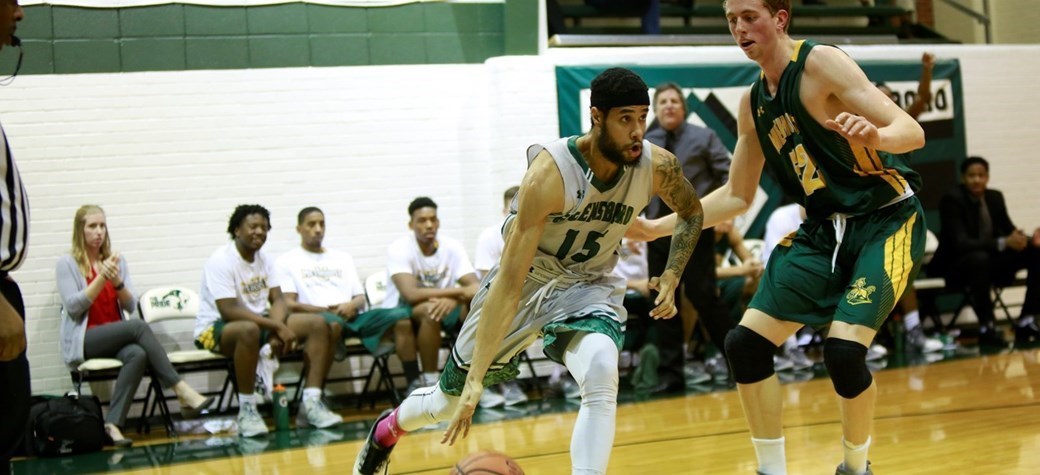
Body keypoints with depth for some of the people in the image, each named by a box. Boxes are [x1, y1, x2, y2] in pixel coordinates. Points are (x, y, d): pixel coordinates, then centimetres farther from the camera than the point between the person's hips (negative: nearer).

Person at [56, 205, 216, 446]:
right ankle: (182, 391, -33)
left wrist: (117, 282, -12)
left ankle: (113, 423, -37)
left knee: (137, 354, -33)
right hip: (83, 341, -4)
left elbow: (131, 306, 7)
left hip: (116, 338, 4)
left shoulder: (116, 261, 14)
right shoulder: (67, 263, 2)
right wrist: (102, 278, -16)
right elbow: (73, 307, -10)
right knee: (139, 326, -31)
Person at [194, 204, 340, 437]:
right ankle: (246, 410, -29)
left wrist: (276, 332, -20)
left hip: (260, 321, 8)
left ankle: (311, 404, -14)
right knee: (249, 330, -43)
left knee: (318, 324, -9)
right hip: (216, 328, -8)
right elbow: (229, 311, -26)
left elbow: (278, 300, 1)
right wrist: (277, 326, -30)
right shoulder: (221, 261, -17)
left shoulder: (264, 259, 7)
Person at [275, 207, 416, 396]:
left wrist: (353, 305, -6)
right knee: (331, 323, -43)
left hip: (352, 316, 5)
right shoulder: (287, 261, 13)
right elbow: (289, 304, 0)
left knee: (401, 317, -21)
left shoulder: (343, 258, 28)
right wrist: (329, 310, -13)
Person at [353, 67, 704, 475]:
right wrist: (476, 380, -37)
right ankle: (386, 430, 48)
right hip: (527, 278, -2)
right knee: (451, 400, 13)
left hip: (590, 285, 2)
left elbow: (692, 212, 7)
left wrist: (671, 276, -10)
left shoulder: (657, 166, -19)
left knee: (602, 376, -32)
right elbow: (509, 281, -34)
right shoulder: (550, 172, -32)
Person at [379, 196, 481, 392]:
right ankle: (429, 381, -25)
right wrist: (459, 291, -32)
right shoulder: (399, 249, -18)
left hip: (443, 306, 4)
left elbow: (476, 286, -15)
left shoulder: (453, 247, -5)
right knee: (430, 309, -37)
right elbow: (411, 294, -31)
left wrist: (453, 299, -38)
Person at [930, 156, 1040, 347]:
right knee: (980, 258, -40)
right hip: (957, 265, -6)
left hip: (990, 260, 7)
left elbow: (1009, 231, 5)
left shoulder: (995, 197, 3)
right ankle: (986, 328, -32)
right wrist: (1003, 243, -39)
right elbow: (960, 243, -28)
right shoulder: (951, 199, -17)